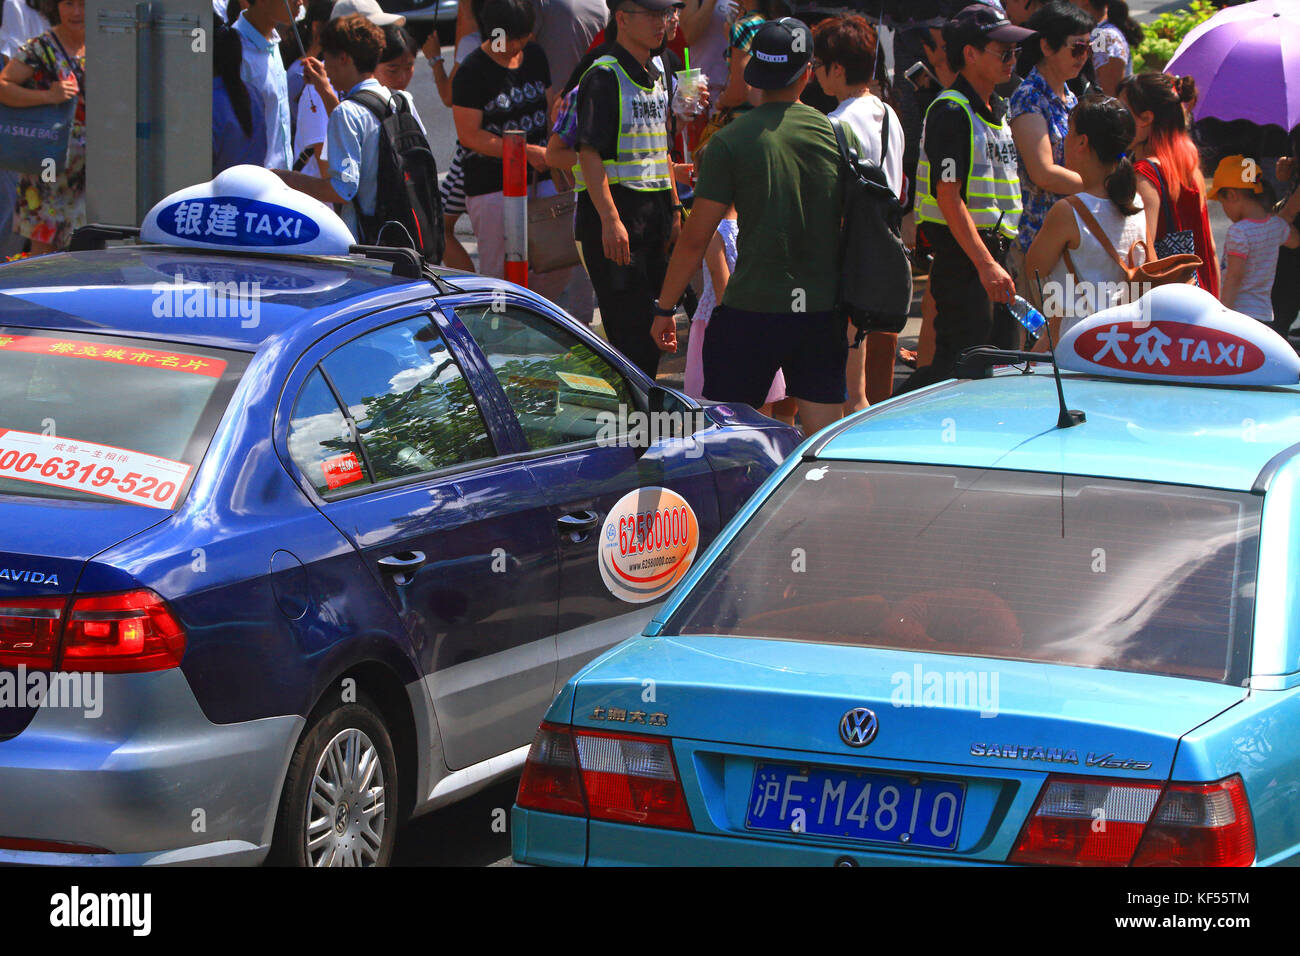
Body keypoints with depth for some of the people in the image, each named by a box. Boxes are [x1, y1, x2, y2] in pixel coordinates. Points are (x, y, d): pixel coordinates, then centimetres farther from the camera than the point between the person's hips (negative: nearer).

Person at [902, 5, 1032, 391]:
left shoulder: (998, 111, 17)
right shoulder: (950, 111, -13)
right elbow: (948, 196, -19)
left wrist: (1003, 260, 17)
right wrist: (985, 265, -23)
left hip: (993, 253, 9)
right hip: (962, 257, -9)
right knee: (959, 365, -12)